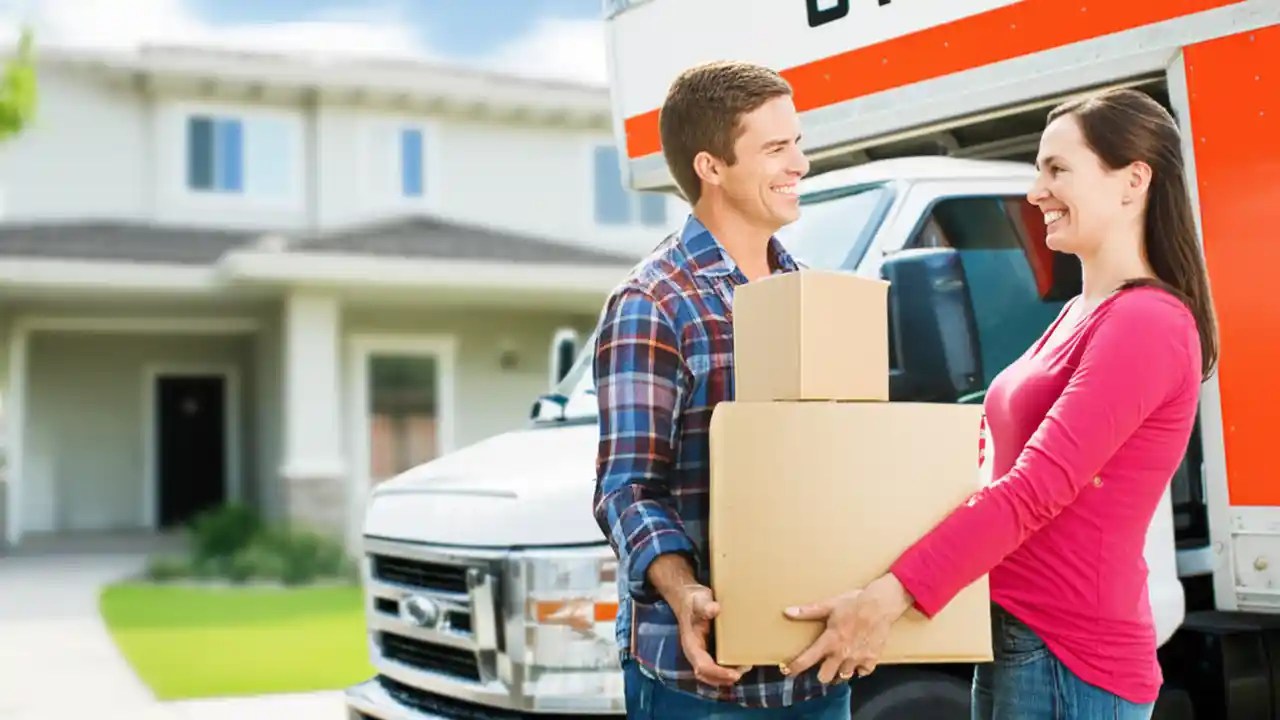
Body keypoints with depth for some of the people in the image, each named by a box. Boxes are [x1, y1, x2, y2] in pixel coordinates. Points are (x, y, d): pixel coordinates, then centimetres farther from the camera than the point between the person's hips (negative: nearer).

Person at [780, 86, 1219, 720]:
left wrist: (891, 594, -29)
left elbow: (1035, 490, -24)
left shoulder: (1145, 324, -16)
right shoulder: (1080, 315, 13)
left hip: (1067, 660, -9)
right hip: (1012, 640, 9)